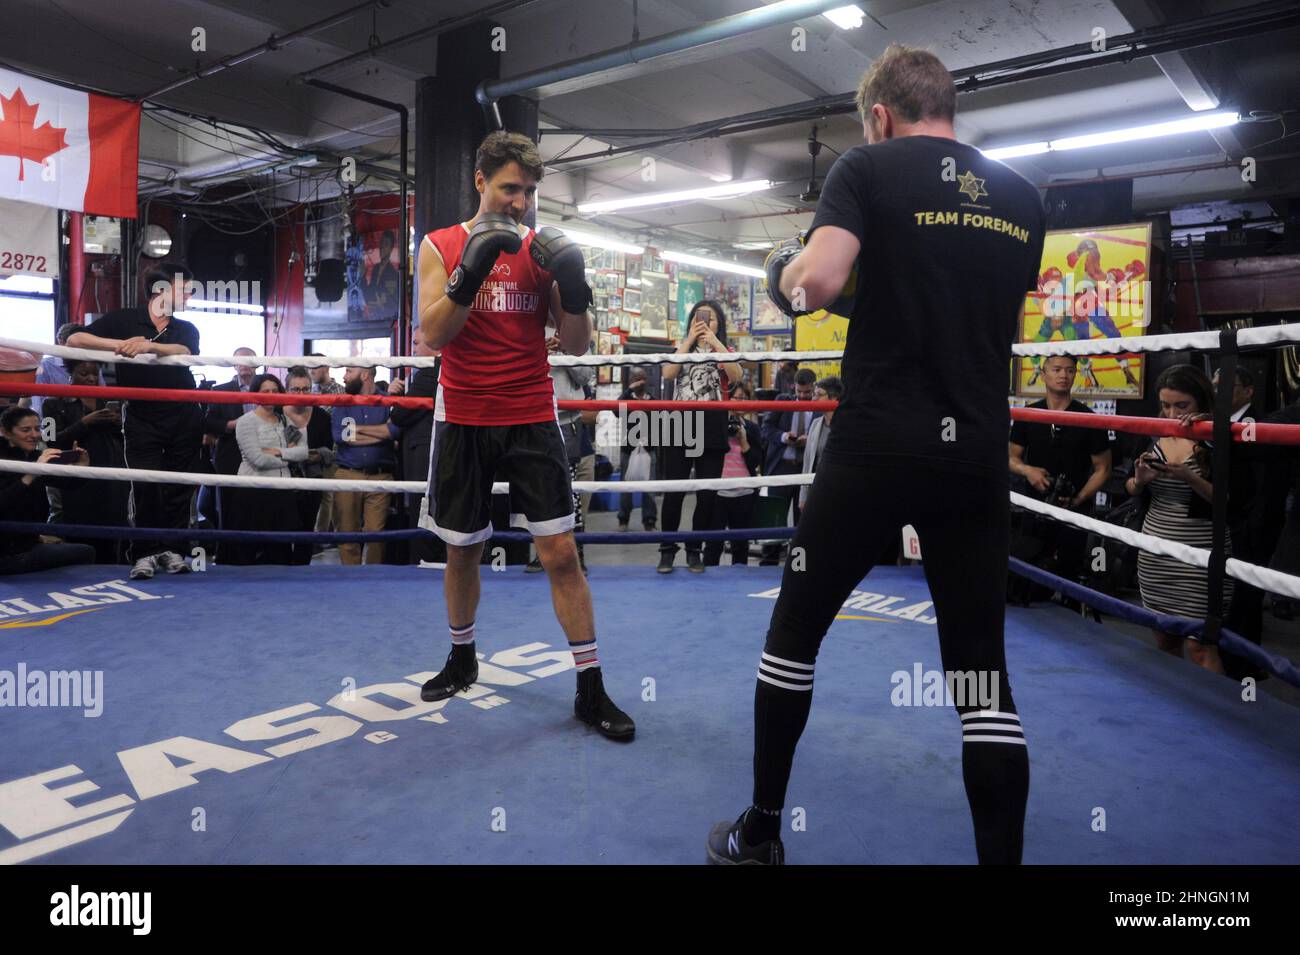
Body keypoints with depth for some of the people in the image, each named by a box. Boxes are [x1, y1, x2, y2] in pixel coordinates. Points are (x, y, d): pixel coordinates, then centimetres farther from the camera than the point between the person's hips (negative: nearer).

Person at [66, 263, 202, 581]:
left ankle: (169, 548, 14)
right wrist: (118, 345, -19)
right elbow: (75, 339, -5)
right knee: (145, 486, -7)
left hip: (184, 417, 3)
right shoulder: (123, 320, 3)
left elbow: (184, 352, -12)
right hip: (142, 417, -2)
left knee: (179, 486, 4)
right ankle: (145, 553, 4)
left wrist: (148, 346, -29)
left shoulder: (186, 329, 11)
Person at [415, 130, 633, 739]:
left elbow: (577, 345, 0)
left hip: (532, 419, 0)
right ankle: (462, 660, 36)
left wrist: (573, 285, -17)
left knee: (560, 552, -6)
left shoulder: (543, 250, 3)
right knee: (462, 549, 12)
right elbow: (433, 335, -10)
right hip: (463, 421, 1)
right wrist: (471, 271, -22)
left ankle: (590, 689, 2)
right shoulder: (440, 247, 2)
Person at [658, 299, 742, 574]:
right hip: (680, 423, 0)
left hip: (712, 427, 0)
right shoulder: (682, 349, 15)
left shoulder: (726, 351, 12)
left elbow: (736, 375, -10)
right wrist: (690, 339, -7)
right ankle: (667, 549, 10)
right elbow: (668, 374, -6)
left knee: (707, 494, 1)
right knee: (674, 491, -3)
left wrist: (715, 341, -13)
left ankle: (694, 551, 15)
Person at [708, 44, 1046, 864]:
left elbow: (817, 282, -18)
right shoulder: (1022, 197, 14)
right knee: (983, 672, 9)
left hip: (878, 446, -4)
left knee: (796, 629, 14)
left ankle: (761, 834, 27)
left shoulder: (870, 167, -1)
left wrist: (784, 276, 3)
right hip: (980, 455, 4)